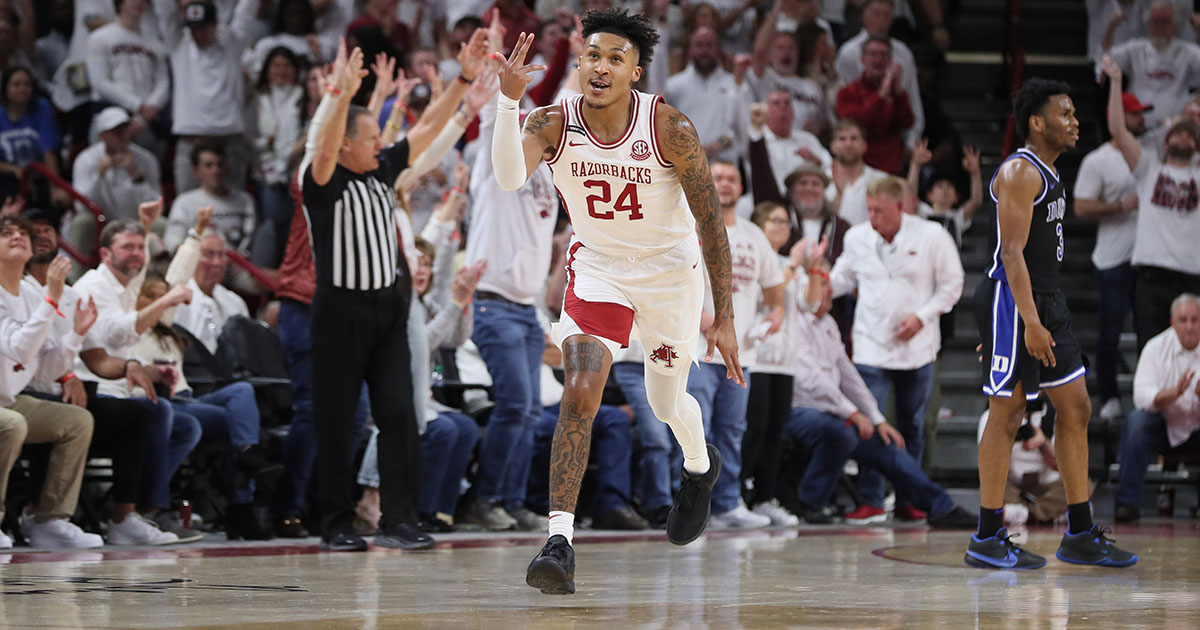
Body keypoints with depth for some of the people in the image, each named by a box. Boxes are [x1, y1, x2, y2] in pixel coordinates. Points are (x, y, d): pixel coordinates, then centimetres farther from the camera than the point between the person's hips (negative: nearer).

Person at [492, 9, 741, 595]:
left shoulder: (669, 129, -22)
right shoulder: (553, 123, -18)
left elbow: (711, 222, -15)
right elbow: (509, 177, -38)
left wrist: (724, 318, -14)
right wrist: (508, 101, -50)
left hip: (669, 271, 0)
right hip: (597, 267, 0)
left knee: (666, 402, 17)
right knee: (580, 391, -21)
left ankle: (700, 465, 54)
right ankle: (559, 539, -23)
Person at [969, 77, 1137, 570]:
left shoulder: (1049, 174, 17)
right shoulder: (1020, 172, -14)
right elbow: (1012, 252, -21)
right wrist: (1031, 324, -26)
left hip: (1047, 301, 10)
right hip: (1013, 303, -10)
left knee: (1075, 409, 8)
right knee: (1007, 415, -5)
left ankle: (1080, 536, 12)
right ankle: (986, 541, 1)